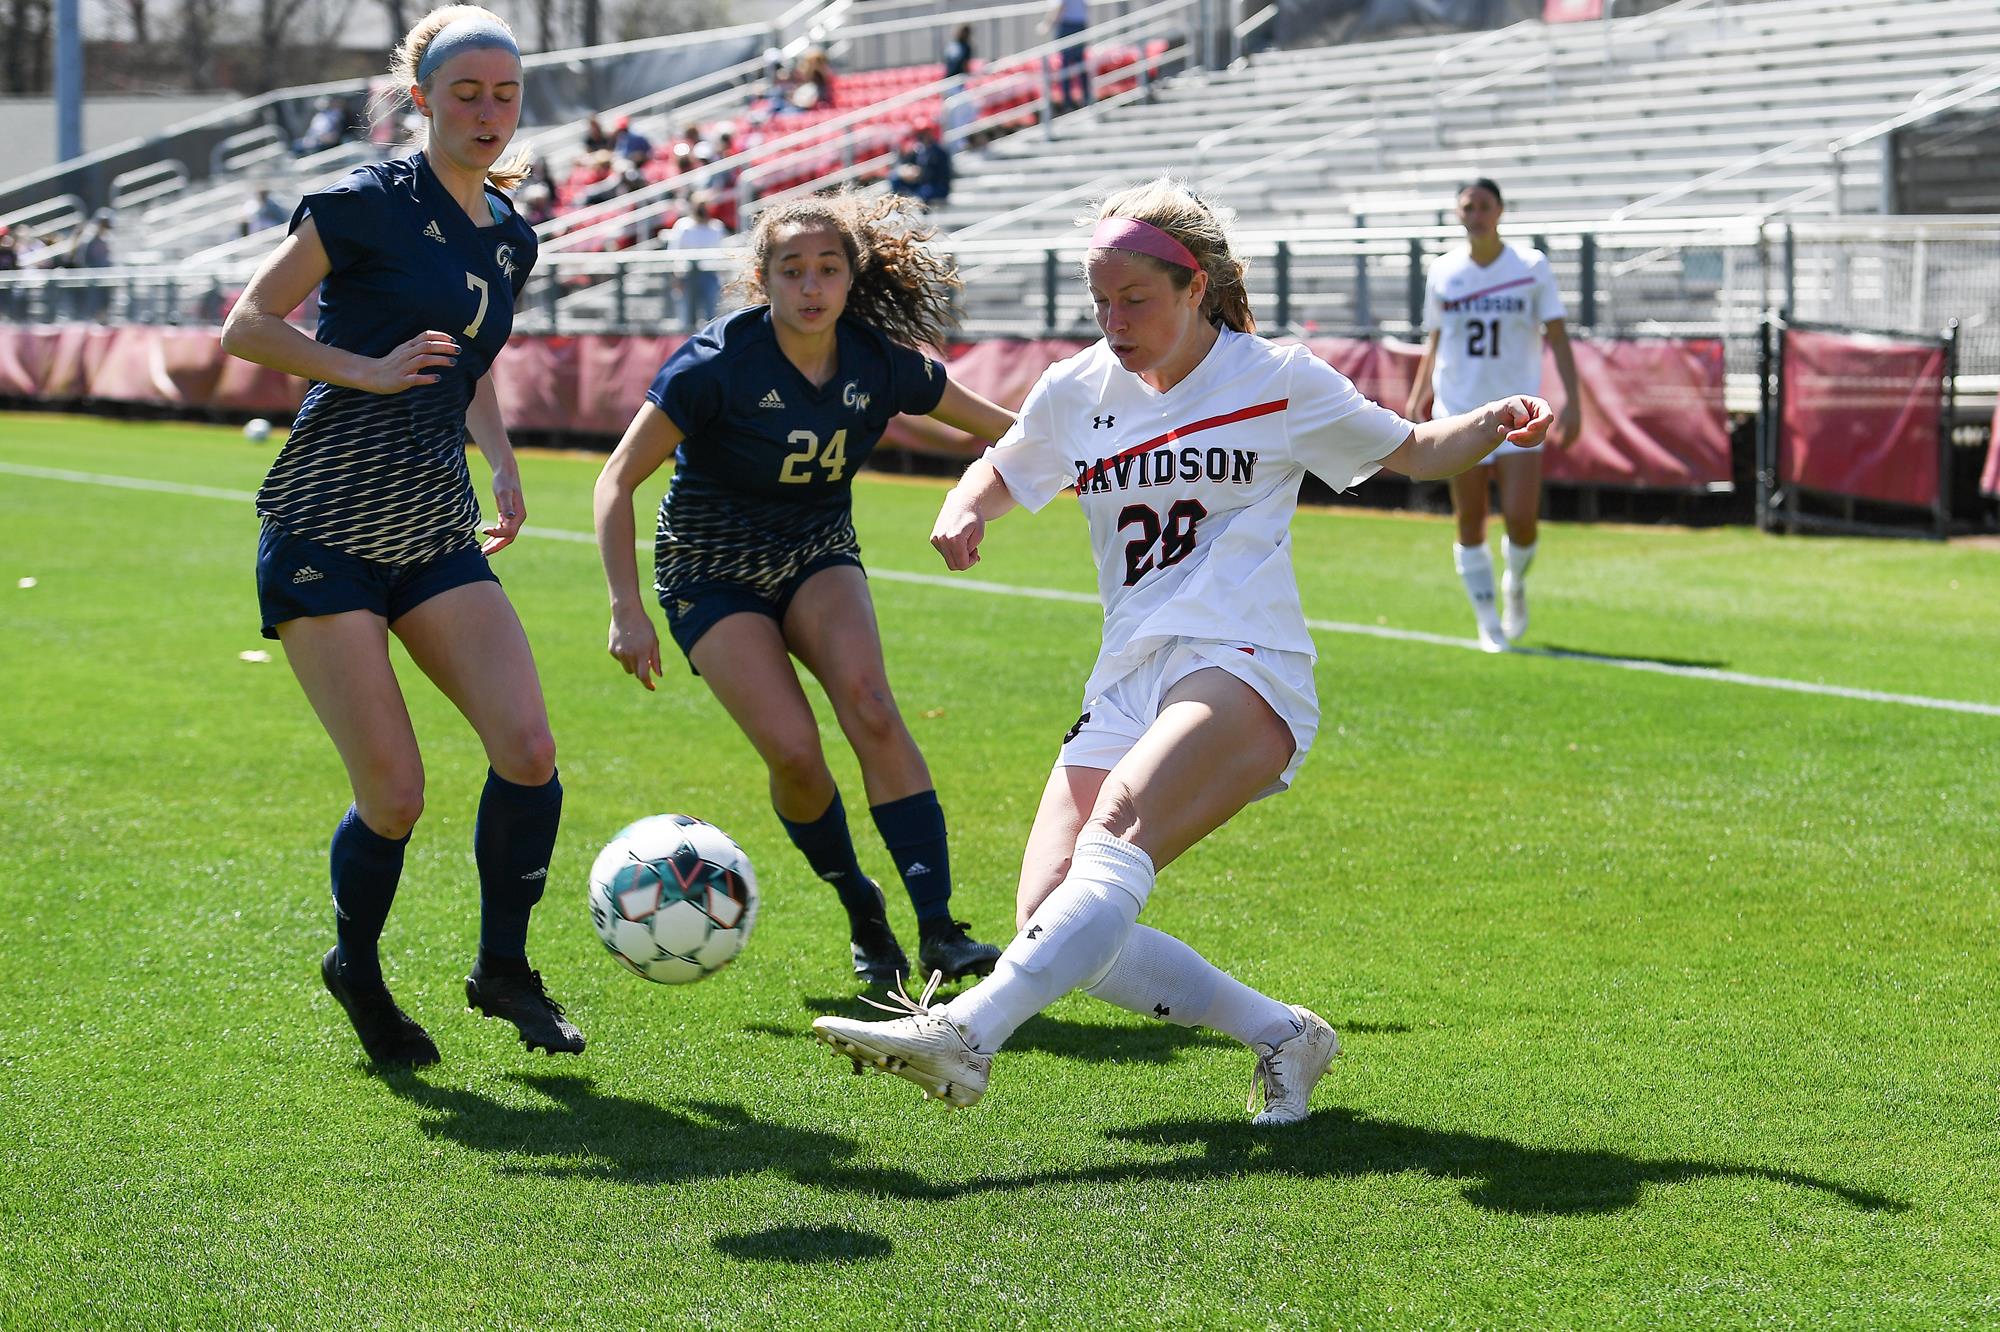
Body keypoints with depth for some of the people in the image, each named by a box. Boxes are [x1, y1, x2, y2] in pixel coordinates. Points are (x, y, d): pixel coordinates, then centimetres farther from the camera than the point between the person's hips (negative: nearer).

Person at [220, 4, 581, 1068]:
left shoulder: (511, 237, 11)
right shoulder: (366, 205, -9)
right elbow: (244, 326, -6)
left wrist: (502, 465, 10)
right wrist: (369, 370, -17)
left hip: (437, 533, 6)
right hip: (326, 534, -6)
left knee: (528, 750, -12)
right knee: (393, 795, -10)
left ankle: (503, 969, 9)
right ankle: (355, 971, 19)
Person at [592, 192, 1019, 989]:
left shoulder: (881, 362, -10)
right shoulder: (717, 364, -21)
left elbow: (1001, 428, 7)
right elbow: (617, 482, -15)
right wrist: (628, 609, -22)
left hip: (818, 559, 3)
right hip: (713, 573, -2)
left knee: (870, 707, -26)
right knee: (793, 750, -22)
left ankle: (938, 929, -28)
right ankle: (862, 915, 4)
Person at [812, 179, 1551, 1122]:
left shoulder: (1277, 381, 6)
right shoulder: (1077, 391, 14)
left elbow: (1415, 452, 18)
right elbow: (1001, 471, 31)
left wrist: (1492, 424, -3)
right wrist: (965, 507, 7)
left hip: (1244, 669, -5)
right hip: (1126, 686, 6)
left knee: (1122, 825, -35)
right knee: (1055, 927, -14)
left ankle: (964, 1036, -50)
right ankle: (1282, 1035, 2)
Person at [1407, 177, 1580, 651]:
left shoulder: (1532, 266, -1)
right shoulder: (1442, 272, 5)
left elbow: (1557, 337, -2)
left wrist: (1572, 399, -10)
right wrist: (1420, 395, 9)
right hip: (1458, 411, 2)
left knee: (1521, 518, -11)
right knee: (1470, 522, 0)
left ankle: (1515, 585, 22)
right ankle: (1488, 621, 13)